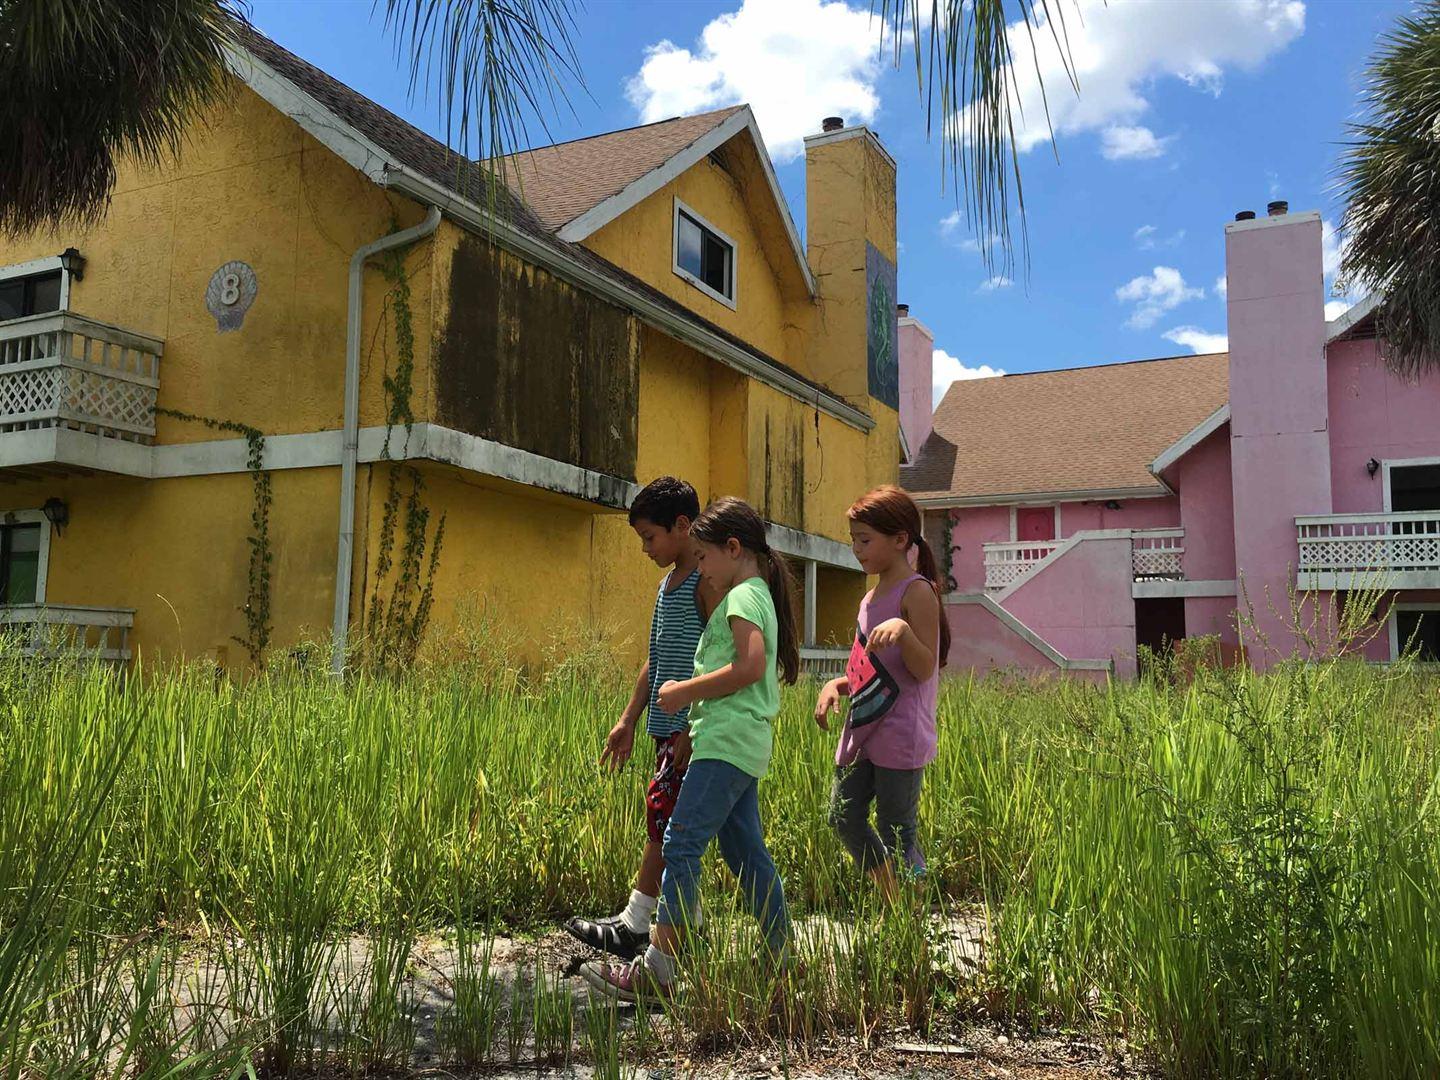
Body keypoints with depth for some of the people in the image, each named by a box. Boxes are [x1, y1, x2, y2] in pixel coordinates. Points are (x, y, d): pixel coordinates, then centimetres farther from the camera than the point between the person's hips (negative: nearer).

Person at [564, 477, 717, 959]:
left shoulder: (708, 580, -12)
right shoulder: (669, 584, 17)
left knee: (663, 810, -10)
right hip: (667, 724, 10)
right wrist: (628, 720, 19)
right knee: (674, 822, 12)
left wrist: (696, 725, -21)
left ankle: (632, 924, -6)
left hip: (694, 725, -10)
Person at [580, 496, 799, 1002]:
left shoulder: (743, 596, -9)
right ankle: (785, 963, 19)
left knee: (680, 845, -12)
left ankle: (657, 971, -11)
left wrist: (686, 691, -15)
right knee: (746, 853, 13)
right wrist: (696, 699, 14)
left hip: (727, 743, -11)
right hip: (742, 744, 11)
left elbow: (750, 666, -23)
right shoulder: (759, 595, 21)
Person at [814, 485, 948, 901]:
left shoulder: (917, 592, -10)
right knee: (843, 818, 11)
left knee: (896, 837, -2)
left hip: (899, 737, -9)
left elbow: (924, 669, -17)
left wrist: (903, 629, -33)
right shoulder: (871, 597, 15)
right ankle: (892, 905, 25)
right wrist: (835, 685, 3)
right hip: (862, 731, 9)